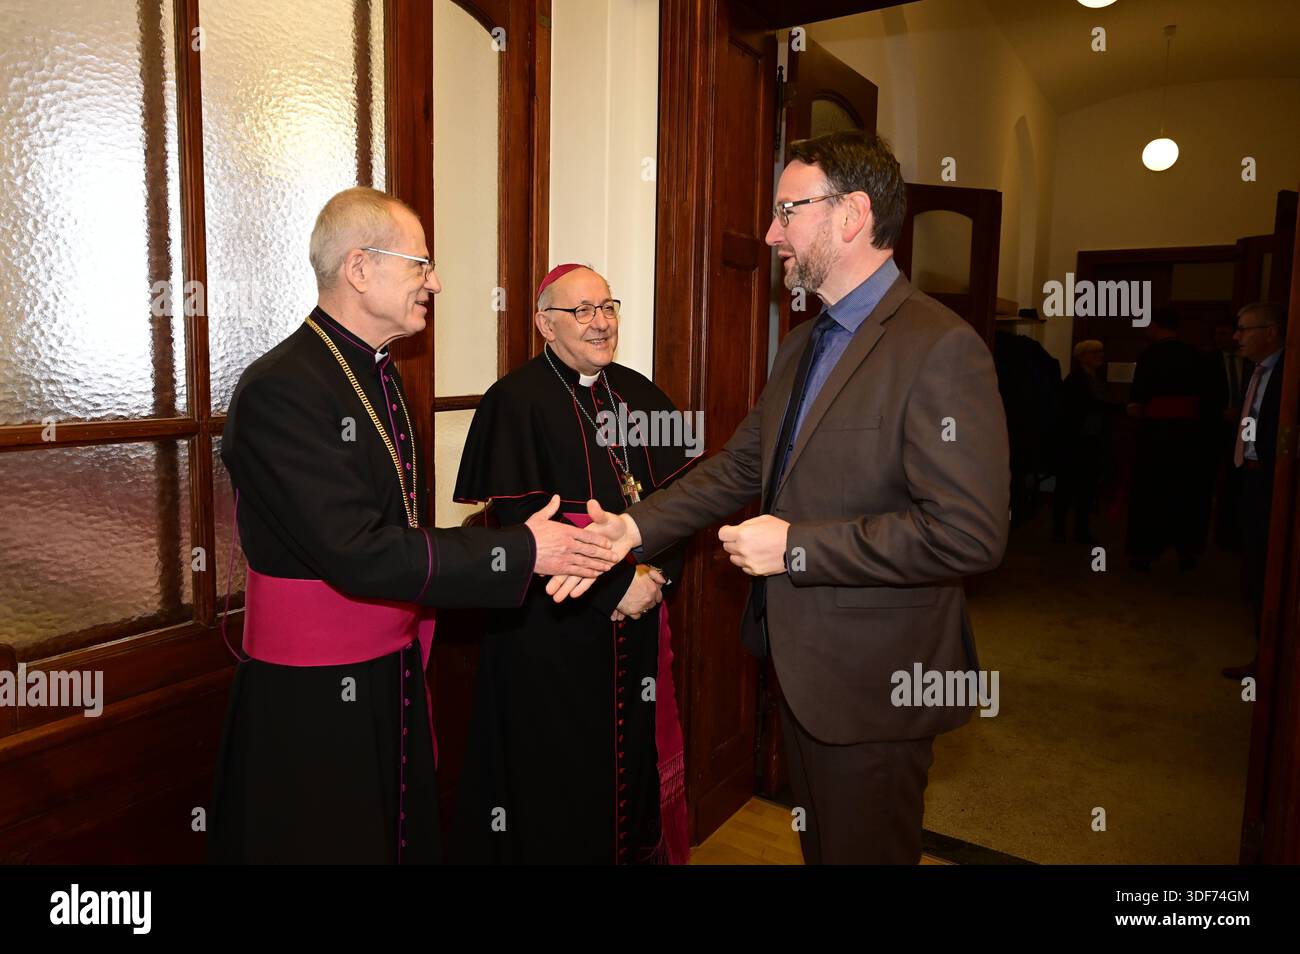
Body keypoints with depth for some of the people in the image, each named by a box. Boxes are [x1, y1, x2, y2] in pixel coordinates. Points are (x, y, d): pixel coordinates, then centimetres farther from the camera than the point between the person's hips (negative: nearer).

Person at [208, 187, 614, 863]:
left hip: (393, 676, 8)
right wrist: (519, 552, -21)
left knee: (406, 835, 19)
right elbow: (357, 554, -25)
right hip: (311, 699, -8)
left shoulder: (380, 376, 8)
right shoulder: (280, 389, -20)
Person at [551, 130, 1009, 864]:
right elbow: (740, 466, 8)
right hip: (802, 664, 8)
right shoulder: (804, 344, 9)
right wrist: (633, 528, -4)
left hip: (872, 682, -8)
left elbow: (970, 532, -26)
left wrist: (796, 547, -22)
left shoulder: (942, 348, -21)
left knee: (864, 850, 12)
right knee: (819, 844, 26)